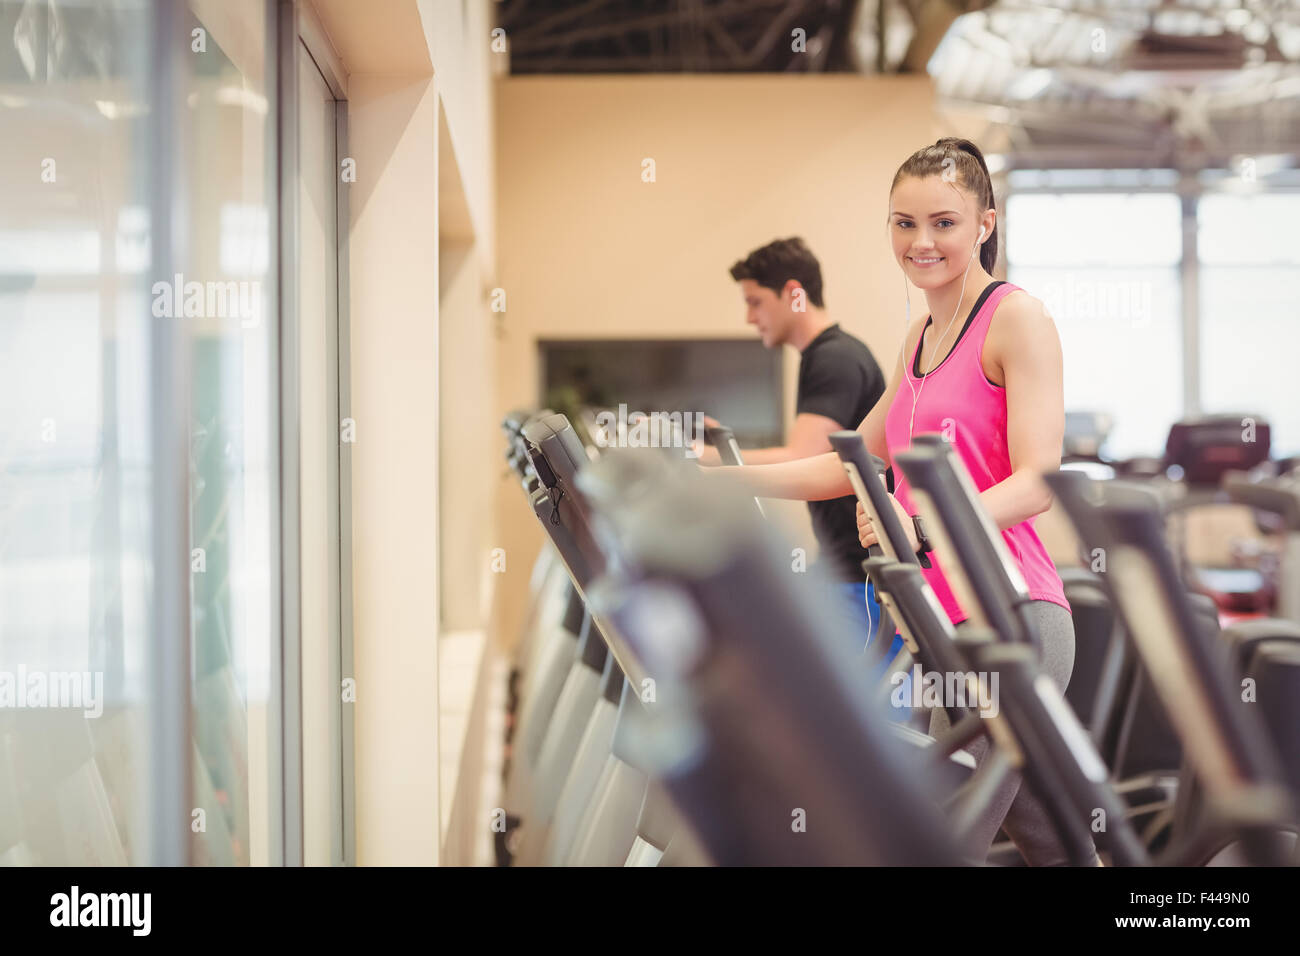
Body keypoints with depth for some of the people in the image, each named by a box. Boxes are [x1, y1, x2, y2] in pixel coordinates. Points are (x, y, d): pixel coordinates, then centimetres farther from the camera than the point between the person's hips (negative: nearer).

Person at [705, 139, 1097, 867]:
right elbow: (851, 466, 22)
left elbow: (1037, 481, -16)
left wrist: (925, 528, -32)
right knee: (1053, 843, 17)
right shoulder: (921, 338, 19)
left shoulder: (1017, 317, -6)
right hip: (943, 622, 8)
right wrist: (725, 476, 12)